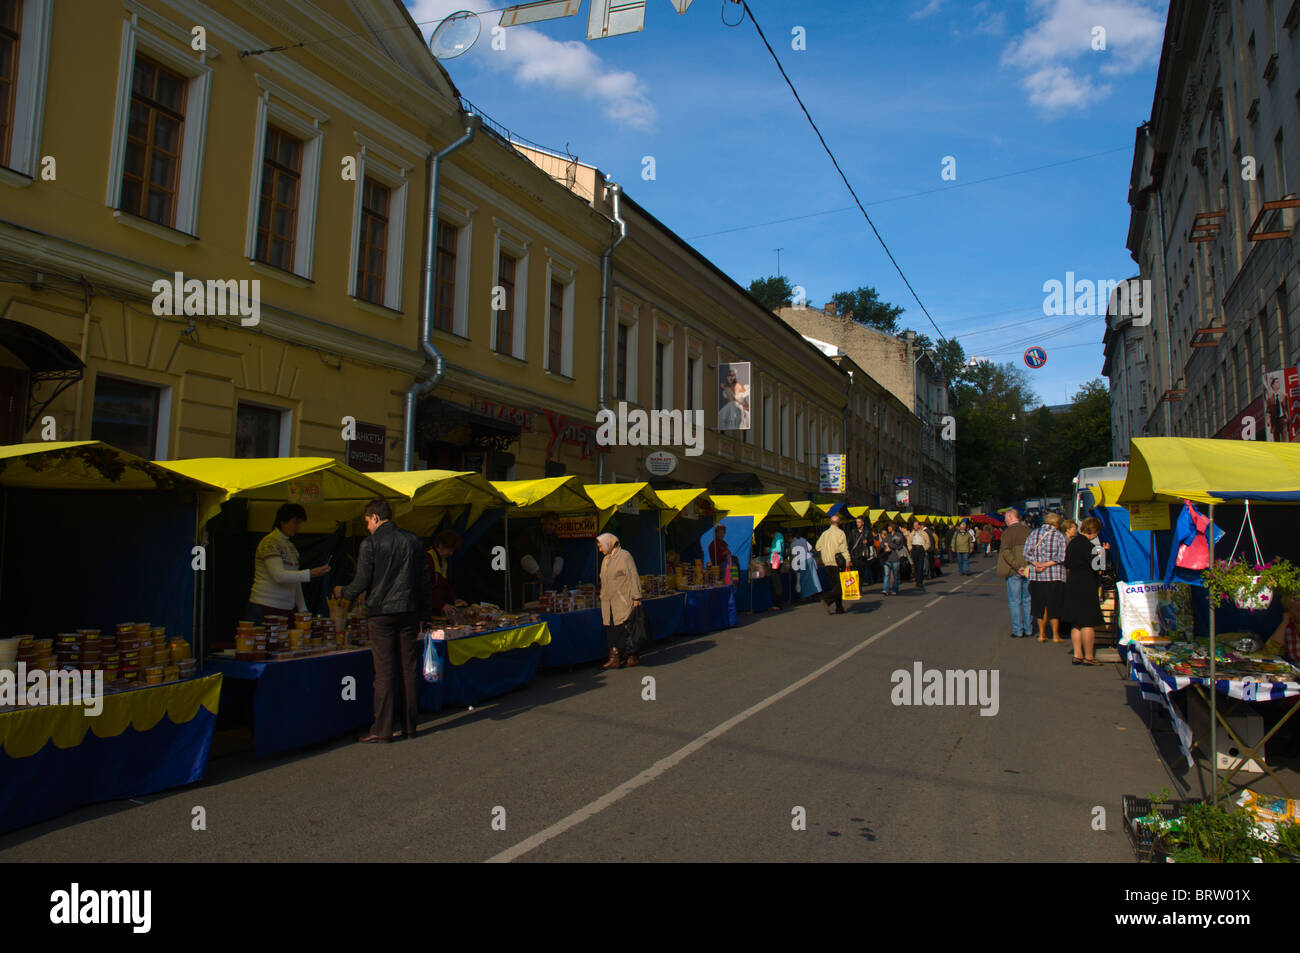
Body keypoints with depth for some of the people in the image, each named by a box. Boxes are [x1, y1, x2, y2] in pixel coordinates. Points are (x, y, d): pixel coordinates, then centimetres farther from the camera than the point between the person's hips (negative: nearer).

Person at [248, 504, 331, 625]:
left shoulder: (290, 546, 16)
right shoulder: (270, 543, -10)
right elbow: (279, 576, -22)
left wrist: (302, 609, 14)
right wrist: (311, 573, -26)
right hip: (265, 607, -7)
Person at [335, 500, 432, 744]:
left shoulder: (370, 543, -6)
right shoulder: (413, 540, 8)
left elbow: (362, 582, -6)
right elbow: (425, 580, 10)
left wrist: (342, 592, 15)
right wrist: (424, 613, 16)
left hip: (381, 612, -4)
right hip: (408, 612, 4)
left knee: (383, 670, -1)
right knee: (409, 668, 7)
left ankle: (382, 728, 2)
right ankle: (409, 725, 13)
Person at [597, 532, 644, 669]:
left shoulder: (624, 556, -6)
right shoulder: (605, 559, 19)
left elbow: (633, 577, -10)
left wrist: (636, 598, -15)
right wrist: (603, 598, 19)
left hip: (623, 601, -8)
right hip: (609, 603, 8)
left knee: (625, 629, -8)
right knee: (611, 630, 2)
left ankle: (634, 657, 3)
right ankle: (615, 659, 4)